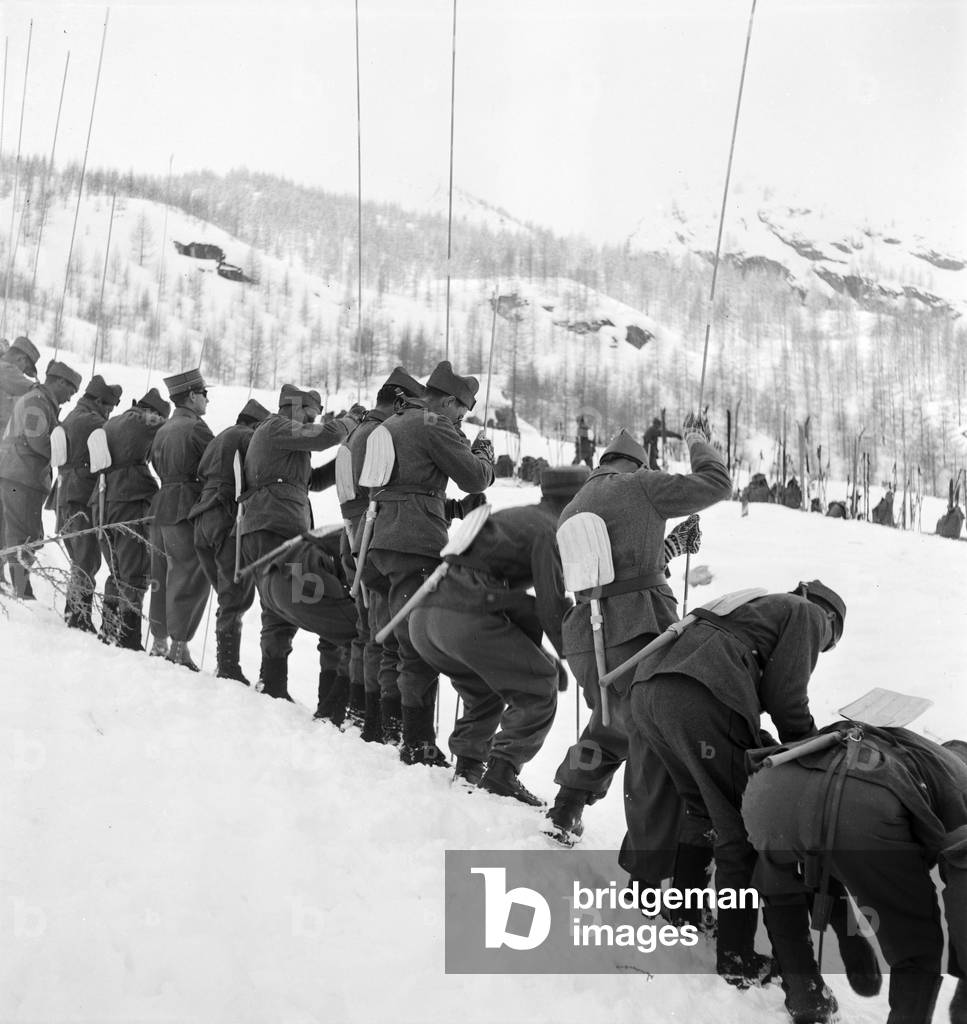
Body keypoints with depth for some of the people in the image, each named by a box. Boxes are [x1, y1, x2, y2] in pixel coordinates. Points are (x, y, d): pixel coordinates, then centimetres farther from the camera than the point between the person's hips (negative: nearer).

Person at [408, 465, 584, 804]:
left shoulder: (514, 517, 29)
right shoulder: (551, 530, 2)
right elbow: (551, 603, -4)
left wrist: (537, 650, 29)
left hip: (422, 616, 9)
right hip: (467, 619, -9)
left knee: (485, 693, 28)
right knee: (538, 689, 6)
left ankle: (466, 770, 21)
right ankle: (501, 775, 2)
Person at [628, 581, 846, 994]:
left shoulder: (761, 605, 38)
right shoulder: (810, 614, 16)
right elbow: (784, 693, 2)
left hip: (645, 690, 9)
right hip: (700, 697, -8)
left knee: (700, 809, 27)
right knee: (740, 830, 4)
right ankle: (738, 960, 9)